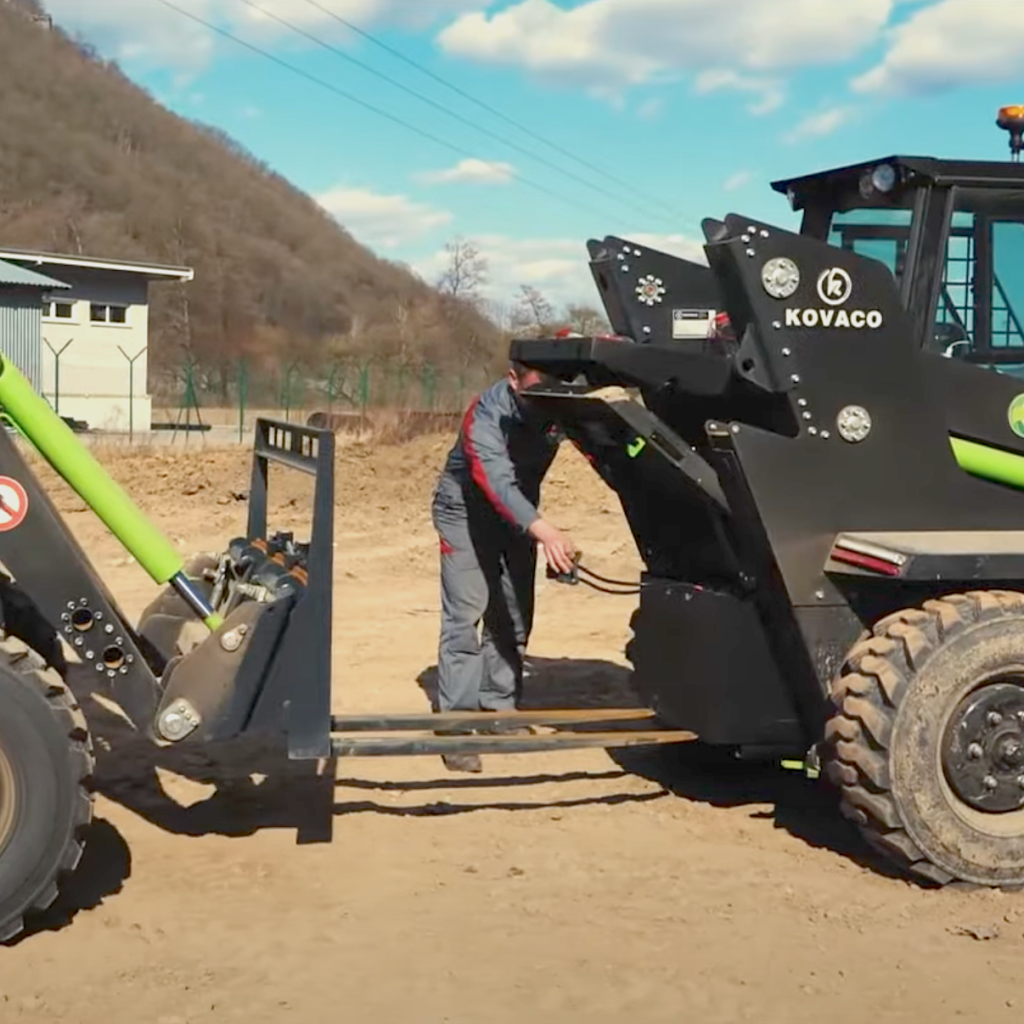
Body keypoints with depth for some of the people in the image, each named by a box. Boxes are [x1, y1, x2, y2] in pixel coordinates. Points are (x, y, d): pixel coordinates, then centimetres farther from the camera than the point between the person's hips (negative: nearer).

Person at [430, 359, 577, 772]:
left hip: (519, 512, 6)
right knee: (464, 617, -14)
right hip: (466, 511, -6)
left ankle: (499, 710, 20)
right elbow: (496, 481, -47)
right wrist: (543, 530, -61)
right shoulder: (486, 414, -34)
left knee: (513, 618, 8)